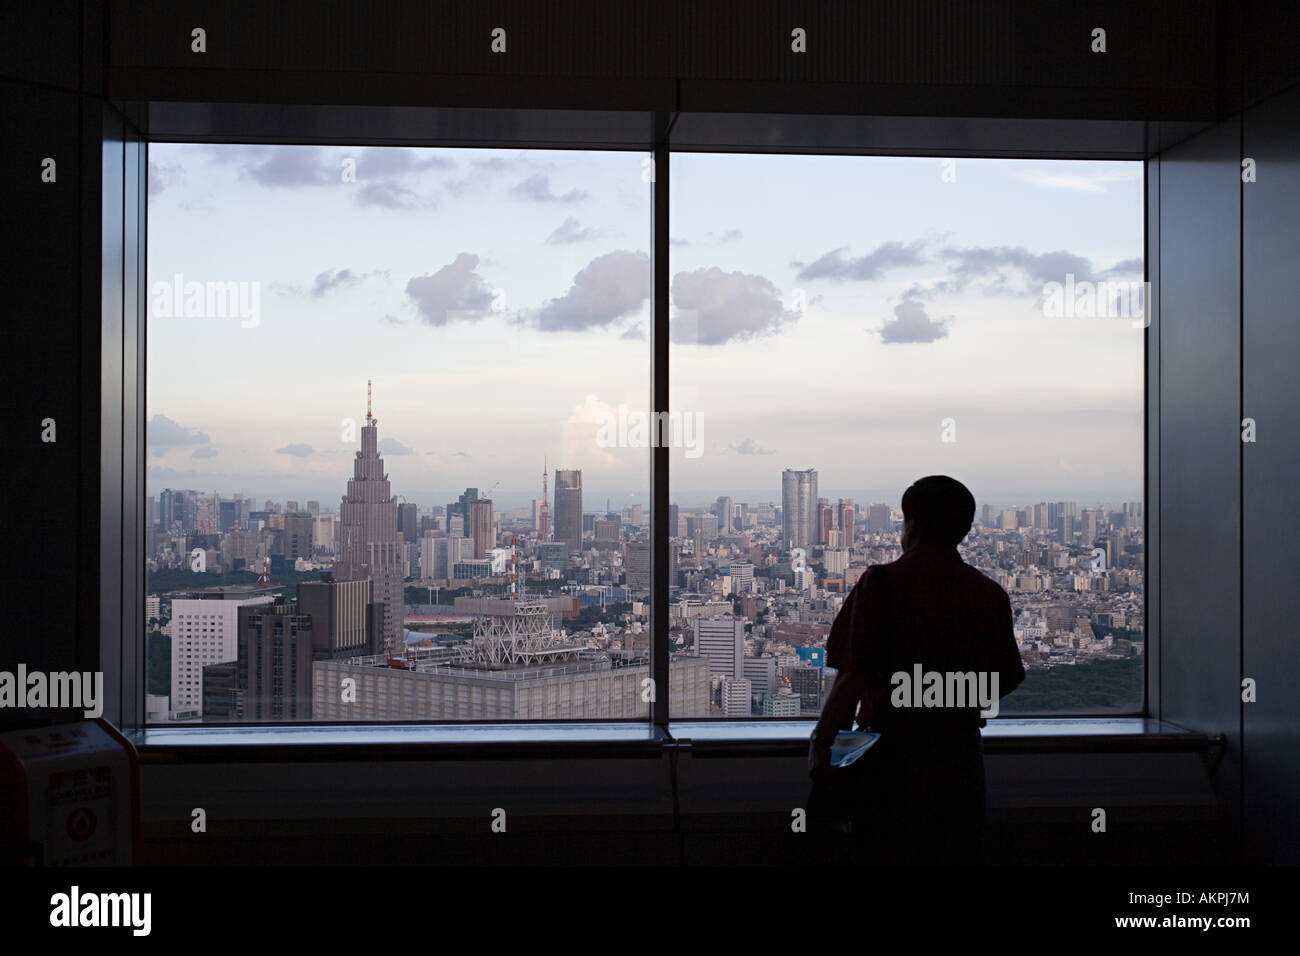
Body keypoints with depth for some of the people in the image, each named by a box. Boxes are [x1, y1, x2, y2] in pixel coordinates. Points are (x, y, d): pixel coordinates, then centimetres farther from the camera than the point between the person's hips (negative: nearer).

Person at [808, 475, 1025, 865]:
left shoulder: (881, 582, -10)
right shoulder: (991, 594, 3)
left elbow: (853, 676, -14)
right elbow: (1002, 684, 8)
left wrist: (820, 745, -8)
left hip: (895, 752, -4)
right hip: (963, 756, 4)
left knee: (885, 852, 6)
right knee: (956, 855, 15)